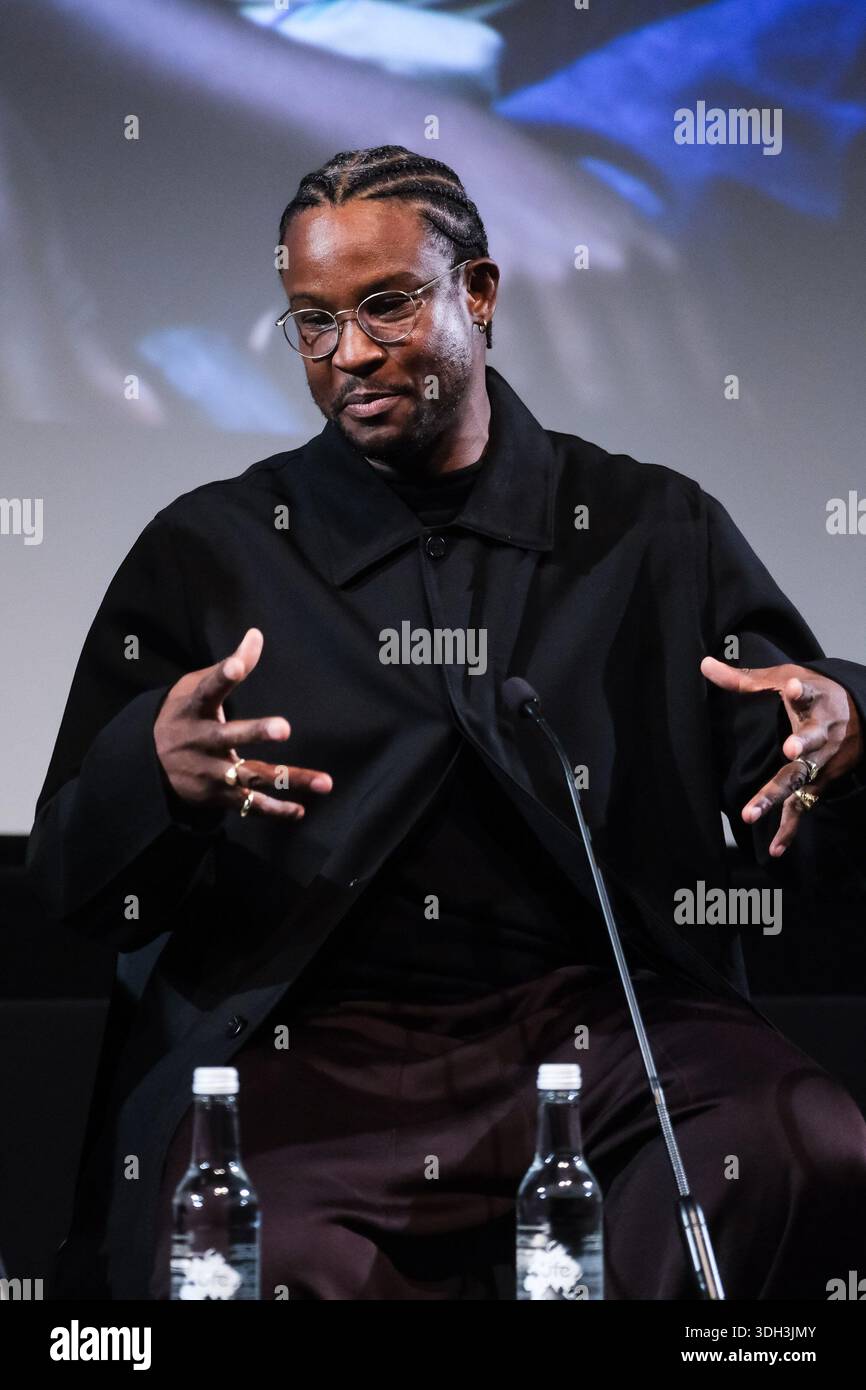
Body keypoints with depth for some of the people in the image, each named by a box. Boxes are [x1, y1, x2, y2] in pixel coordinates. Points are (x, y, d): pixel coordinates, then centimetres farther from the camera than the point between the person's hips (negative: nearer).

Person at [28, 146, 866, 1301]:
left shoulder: (657, 534, 14)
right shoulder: (207, 553, 13)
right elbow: (77, 890, 8)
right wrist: (154, 770, -16)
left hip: (605, 1016, 2)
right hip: (310, 1048, -1)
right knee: (265, 1261, -35)